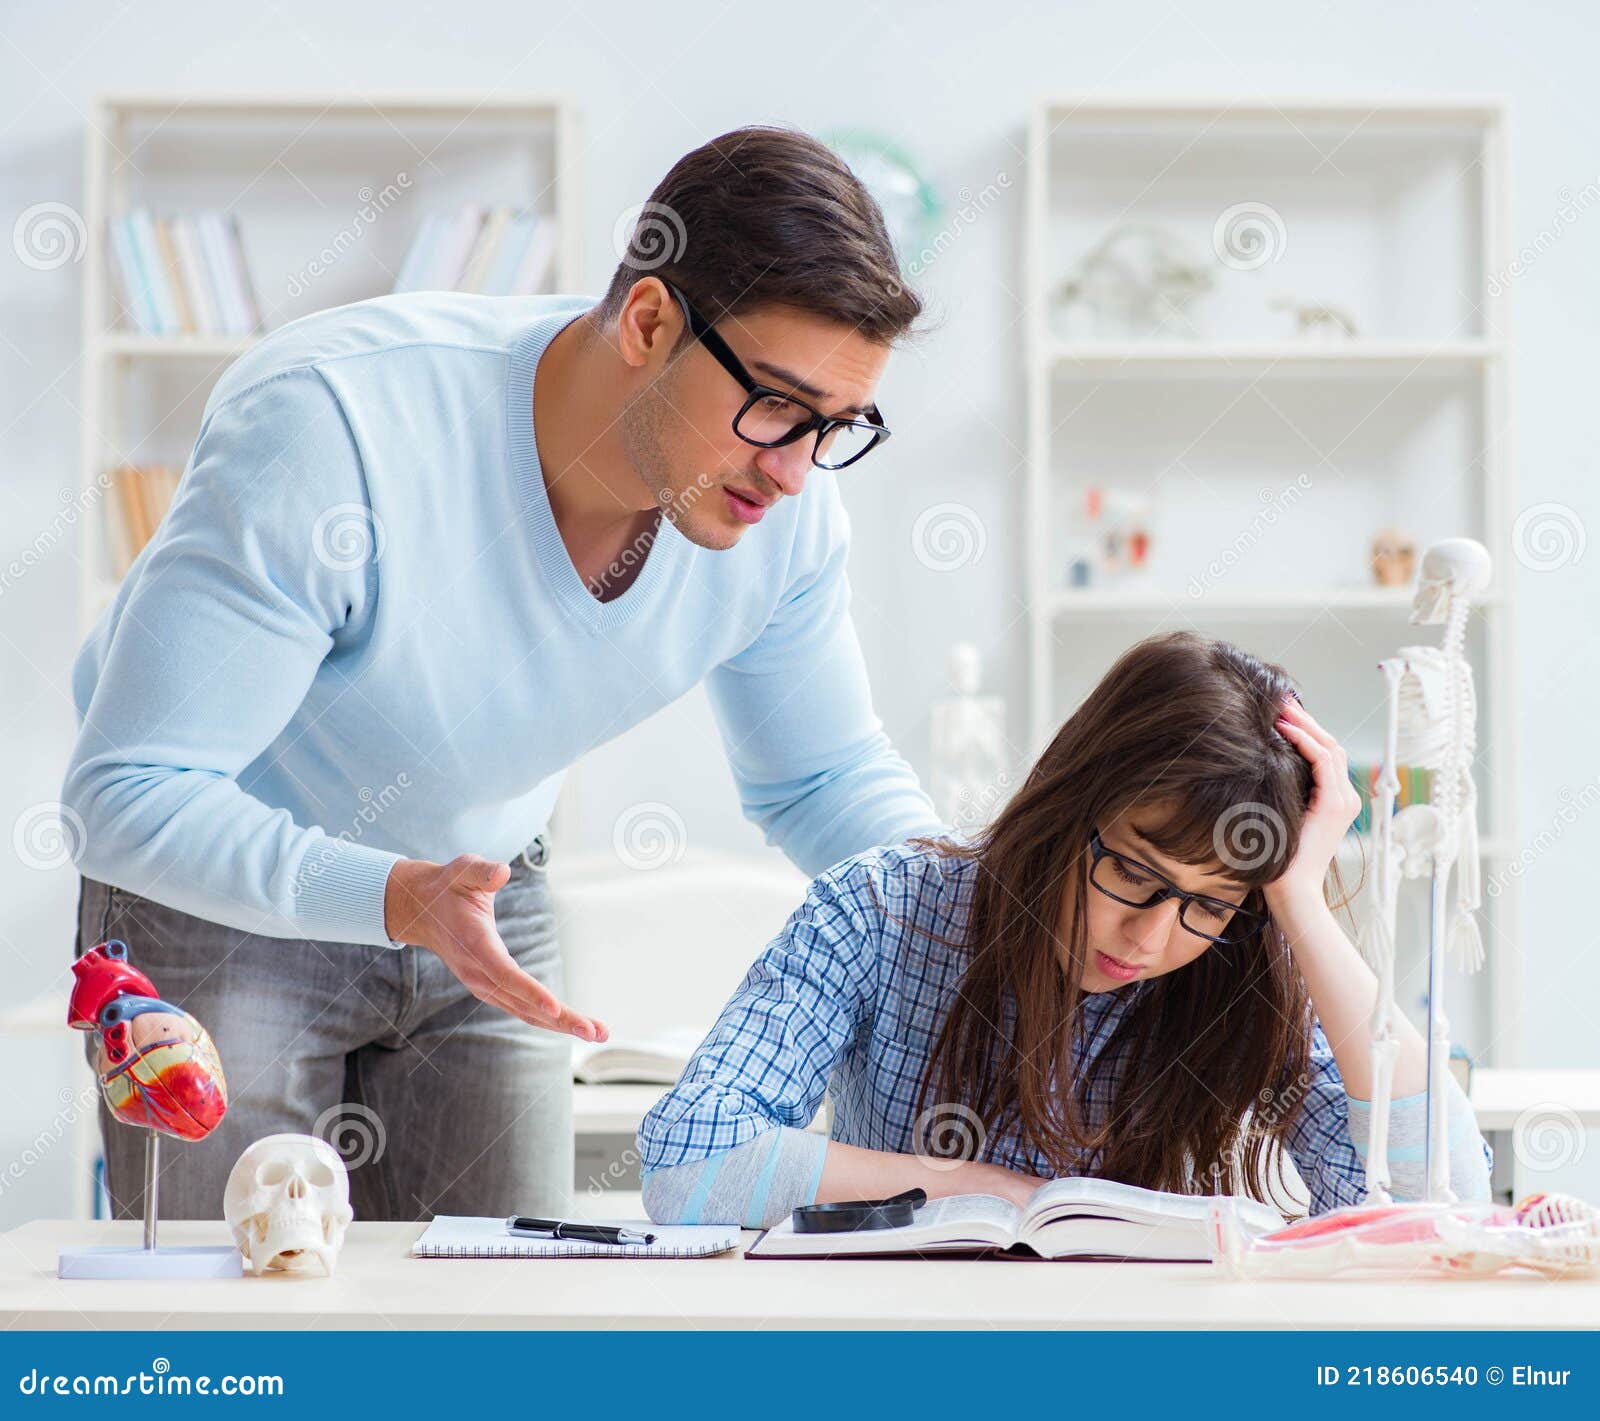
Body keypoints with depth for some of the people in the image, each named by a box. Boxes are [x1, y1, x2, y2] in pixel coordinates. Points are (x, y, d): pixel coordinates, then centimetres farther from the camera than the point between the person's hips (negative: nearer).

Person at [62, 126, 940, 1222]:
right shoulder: (333, 428, -35)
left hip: (492, 901, 4)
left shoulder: (785, 500, -18)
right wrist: (401, 898, -49)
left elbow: (825, 775, 0)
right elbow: (131, 792, -33)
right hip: (219, 893, -4)